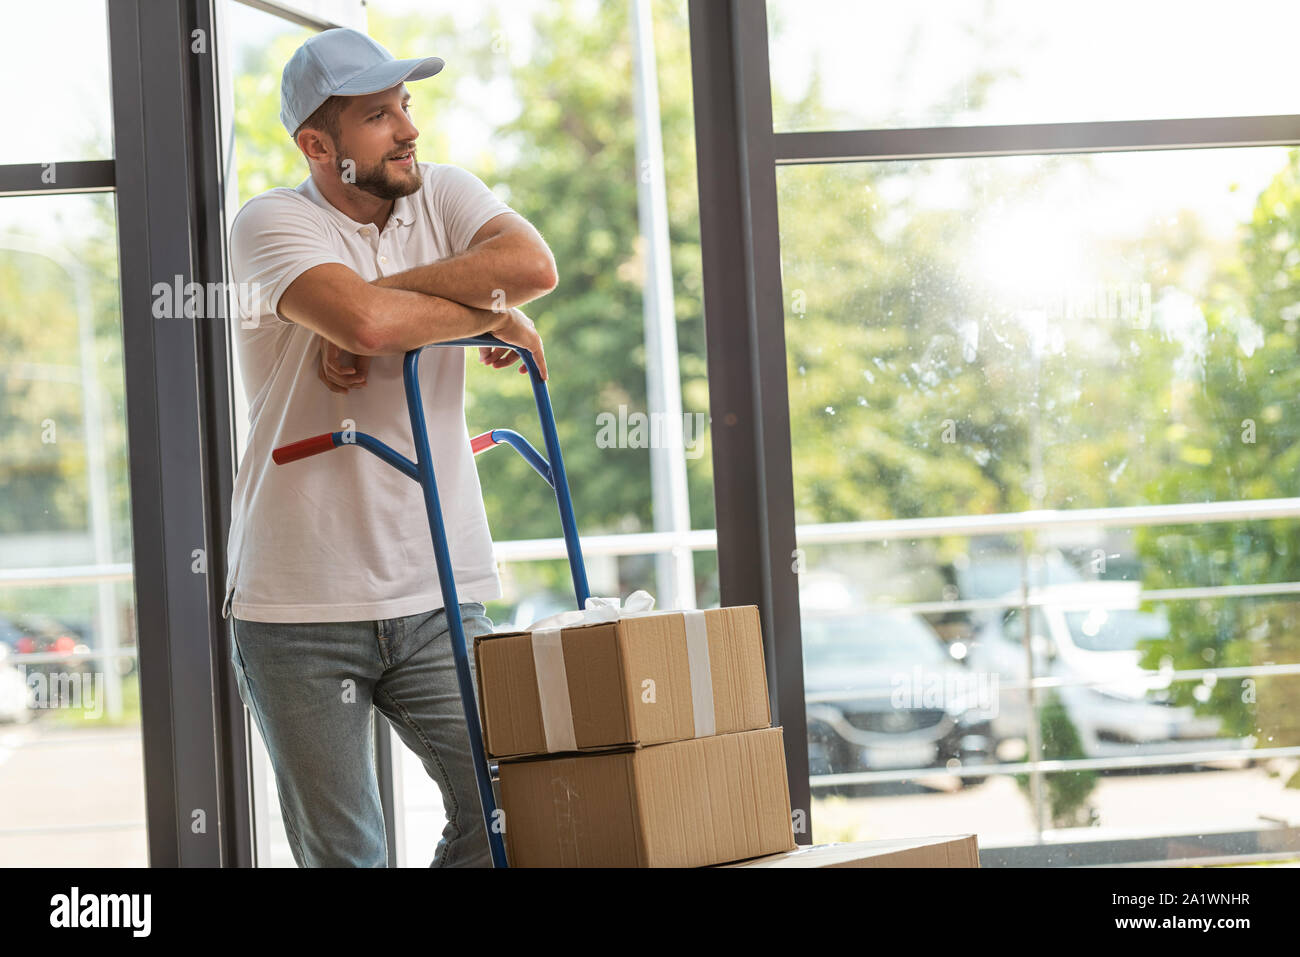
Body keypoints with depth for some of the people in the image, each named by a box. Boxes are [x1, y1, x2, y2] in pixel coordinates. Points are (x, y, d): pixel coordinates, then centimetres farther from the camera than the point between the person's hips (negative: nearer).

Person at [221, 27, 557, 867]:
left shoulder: (443, 194, 8)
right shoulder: (273, 223, -6)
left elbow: (534, 266, -13)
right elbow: (368, 321, -26)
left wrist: (370, 304, -16)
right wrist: (494, 317, -11)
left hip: (436, 593, 4)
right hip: (301, 608, -3)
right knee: (340, 854, 4)